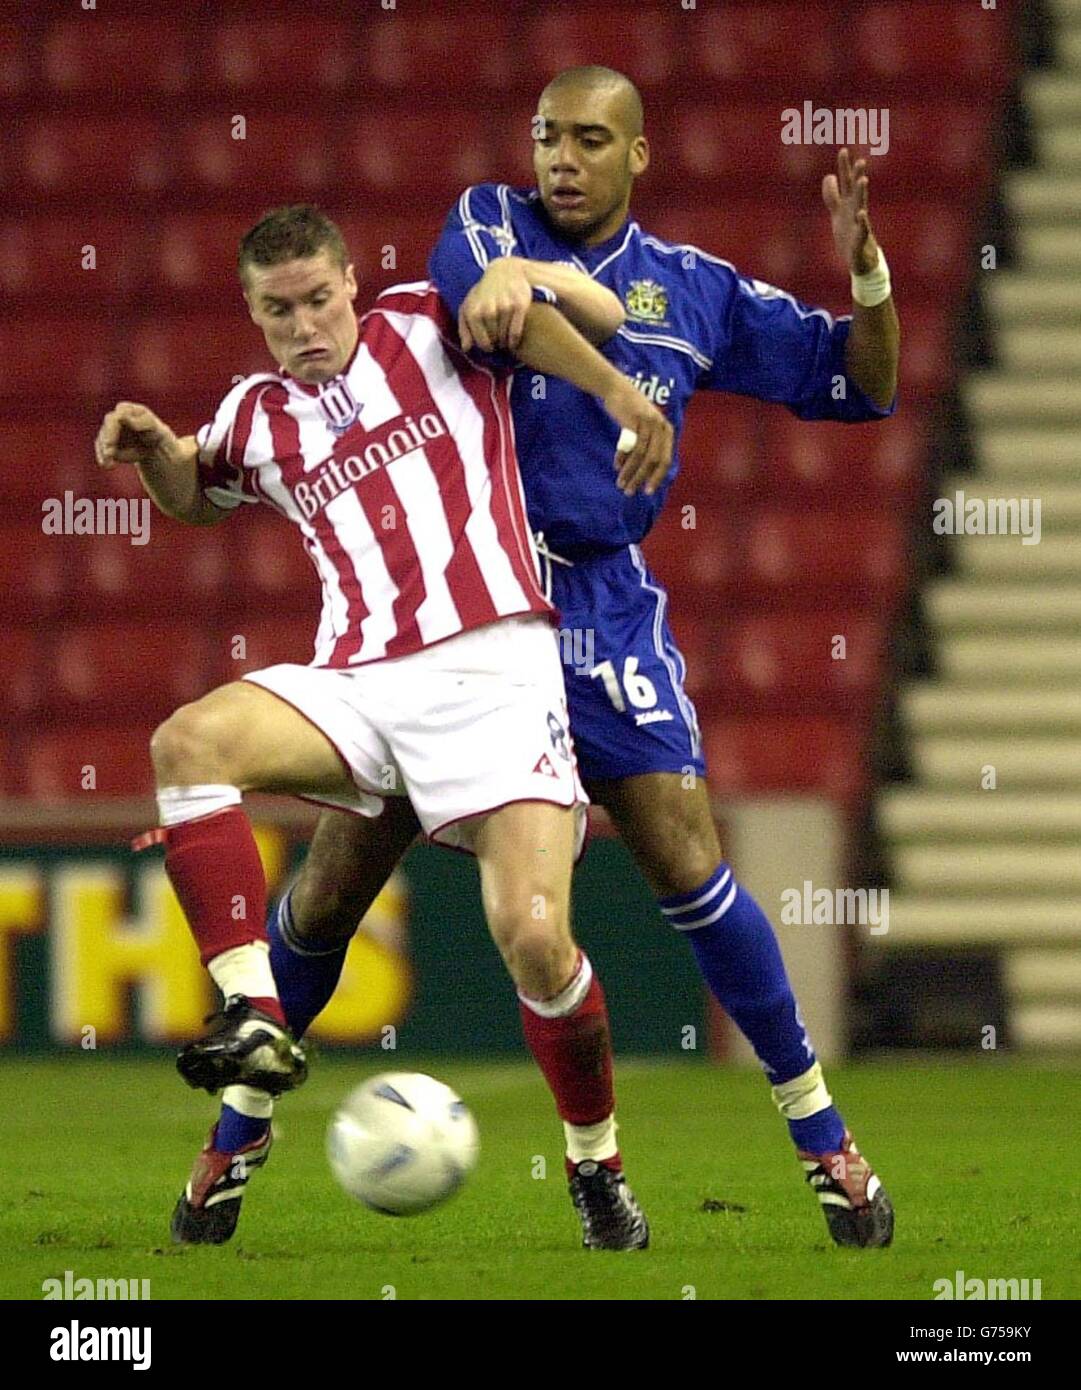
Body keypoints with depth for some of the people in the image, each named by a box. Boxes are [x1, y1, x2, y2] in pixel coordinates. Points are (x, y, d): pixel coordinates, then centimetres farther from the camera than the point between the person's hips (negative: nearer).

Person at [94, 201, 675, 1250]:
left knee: (534, 940, -18)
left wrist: (618, 390, -15)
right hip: (357, 681, 4)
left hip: (491, 669, -4)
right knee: (189, 743, -26)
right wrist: (151, 448, 18)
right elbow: (193, 495, 40)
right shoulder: (257, 419, 19)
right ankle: (254, 1018, -28)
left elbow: (594, 313, 5)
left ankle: (597, 1166, 7)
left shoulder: (425, 326, 9)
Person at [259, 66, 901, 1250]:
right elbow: (469, 265, -22)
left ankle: (822, 1138, -2)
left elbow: (863, 384, 11)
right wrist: (498, 278, -47)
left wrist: (862, 265, -8)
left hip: (602, 602, 0)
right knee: (333, 884, 1)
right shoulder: (493, 222, 3)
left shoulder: (696, 291, 8)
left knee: (685, 861, -13)